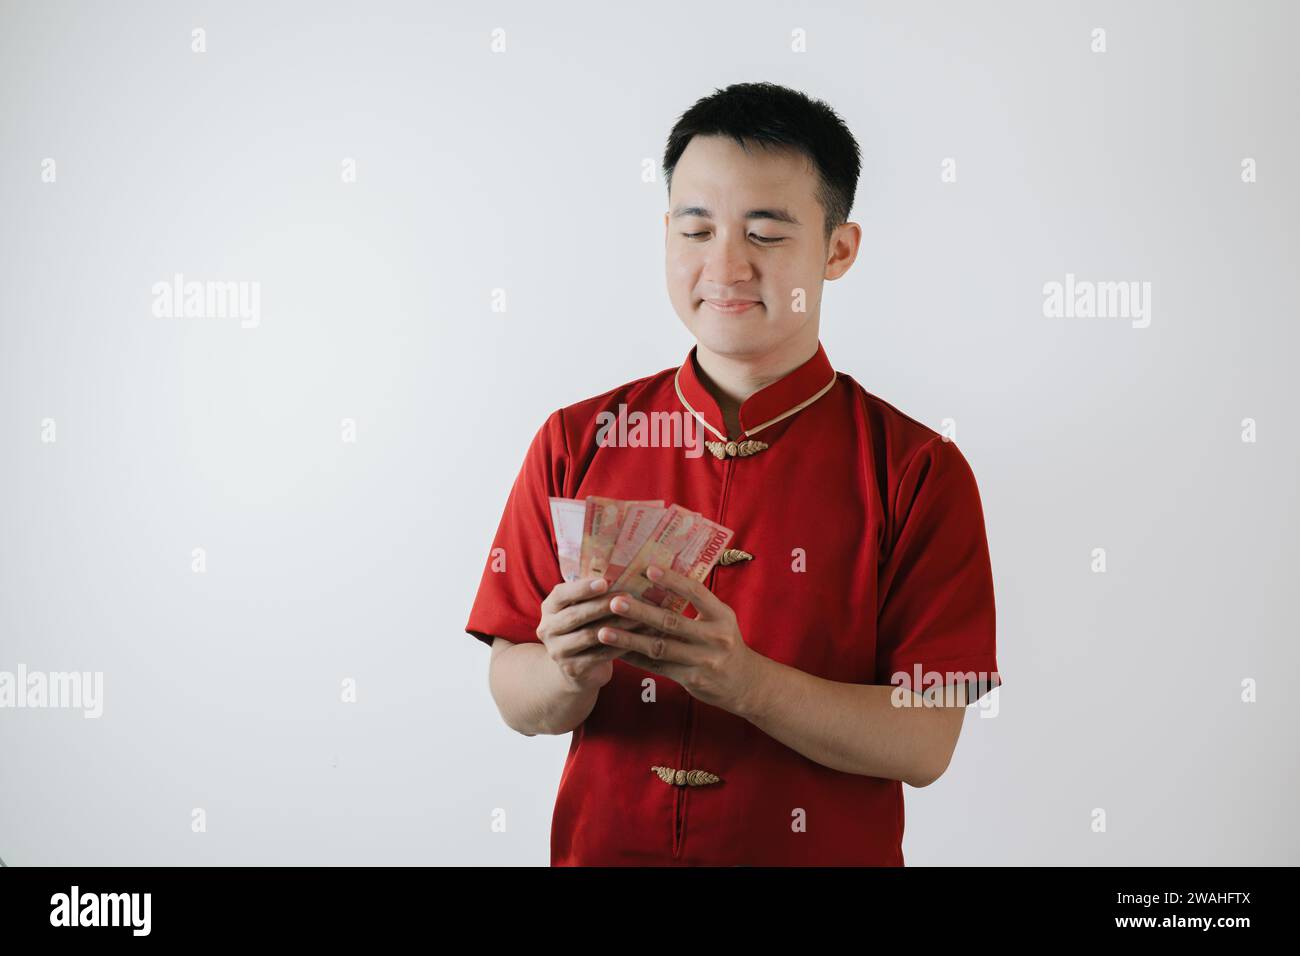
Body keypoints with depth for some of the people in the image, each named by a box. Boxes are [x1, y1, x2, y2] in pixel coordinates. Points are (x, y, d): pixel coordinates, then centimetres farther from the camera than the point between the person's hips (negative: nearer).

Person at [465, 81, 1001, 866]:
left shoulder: (919, 470, -10)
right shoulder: (575, 442, -3)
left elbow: (924, 743, -15)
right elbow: (516, 702, -2)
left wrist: (743, 680, -28)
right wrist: (573, 672, -23)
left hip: (824, 850, -2)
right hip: (601, 845, 2)